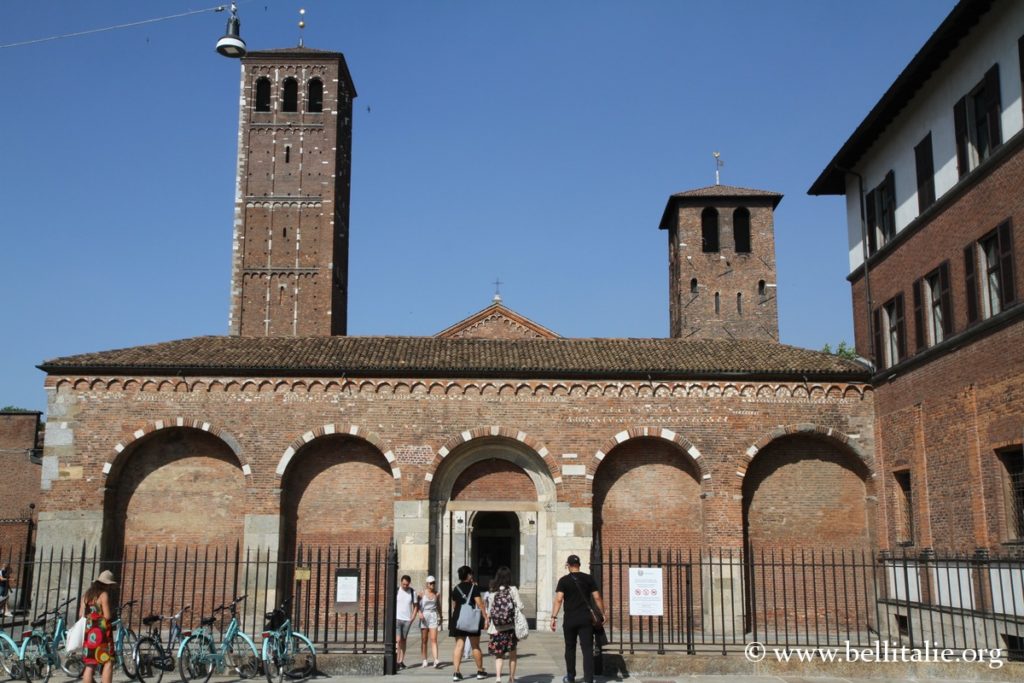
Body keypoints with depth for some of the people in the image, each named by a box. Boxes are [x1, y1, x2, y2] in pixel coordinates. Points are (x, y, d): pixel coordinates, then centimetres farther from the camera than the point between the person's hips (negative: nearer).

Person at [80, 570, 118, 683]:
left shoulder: (87, 594, 14)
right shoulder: (104, 594, -8)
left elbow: (81, 614, 13)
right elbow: (107, 616, -14)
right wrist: (112, 610, 6)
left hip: (89, 632, 7)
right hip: (101, 631, -7)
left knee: (90, 664, 10)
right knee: (108, 662, -5)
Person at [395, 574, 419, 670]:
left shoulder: (412, 592, 4)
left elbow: (415, 606, 11)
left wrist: (413, 616, -2)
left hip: (407, 620, 3)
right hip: (397, 619, -3)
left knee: (404, 640, 8)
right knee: (398, 640, -11)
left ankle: (401, 661, 13)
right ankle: (396, 662, -12)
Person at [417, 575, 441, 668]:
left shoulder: (436, 594, 7)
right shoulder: (422, 593, -1)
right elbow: (417, 605, -2)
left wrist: (440, 617, 26)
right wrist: (420, 613, -20)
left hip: (433, 616, 1)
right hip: (424, 616, -1)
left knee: (433, 639, -9)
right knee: (424, 640, 6)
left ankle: (436, 661, -19)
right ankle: (424, 660, 15)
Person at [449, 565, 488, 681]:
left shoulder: (455, 588, 9)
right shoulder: (474, 587, -4)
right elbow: (479, 604, -11)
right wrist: (485, 617, -9)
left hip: (457, 618, 3)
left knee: (458, 646, 3)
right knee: (475, 646, 8)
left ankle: (457, 672, -6)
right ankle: (480, 671, 17)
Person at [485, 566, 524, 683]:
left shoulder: (492, 592, 0)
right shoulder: (513, 589, -5)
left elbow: (489, 611, 1)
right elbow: (520, 607, -8)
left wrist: (488, 621, 17)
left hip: (496, 628, 1)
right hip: (511, 626, -1)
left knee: (498, 654, 7)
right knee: (512, 654, 15)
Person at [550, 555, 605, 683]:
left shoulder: (564, 580, -2)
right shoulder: (589, 578, 3)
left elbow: (558, 599, -12)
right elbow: (597, 597, 1)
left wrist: (554, 617, -13)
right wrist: (602, 614, 9)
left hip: (570, 619, 0)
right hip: (586, 619, 1)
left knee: (570, 648, 15)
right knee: (587, 649, 0)